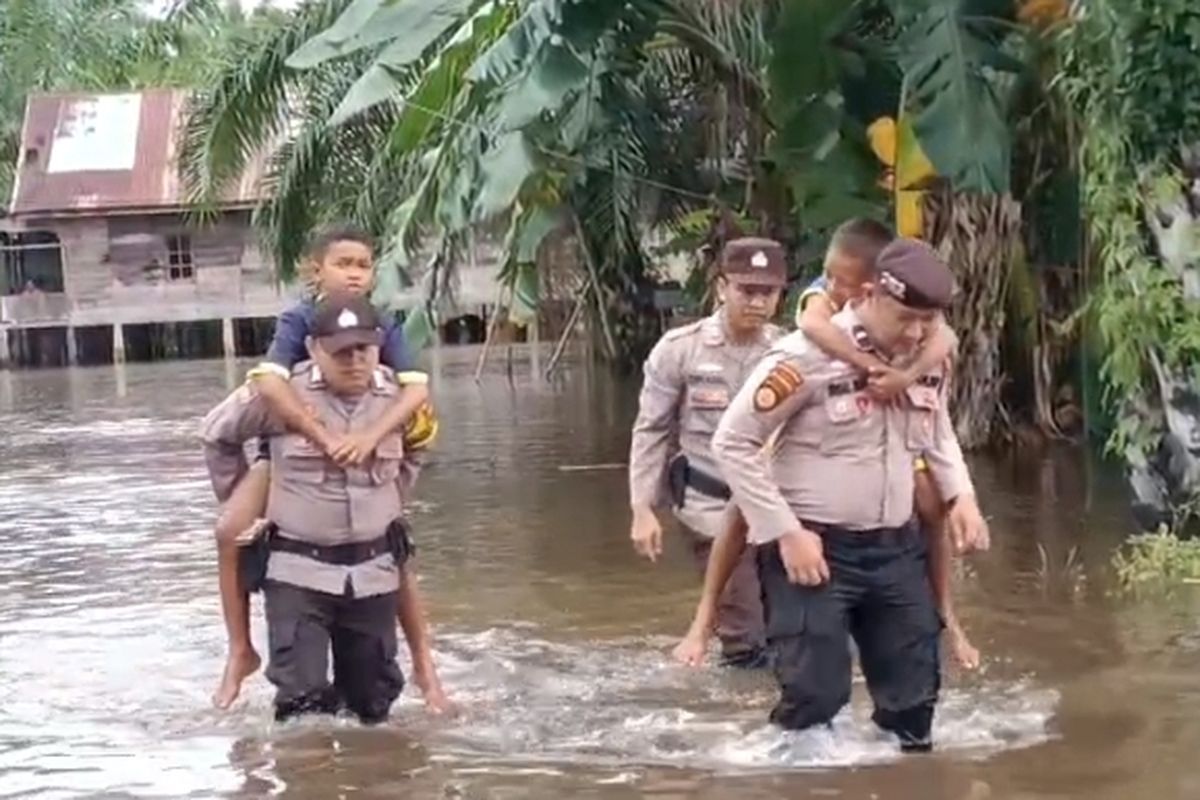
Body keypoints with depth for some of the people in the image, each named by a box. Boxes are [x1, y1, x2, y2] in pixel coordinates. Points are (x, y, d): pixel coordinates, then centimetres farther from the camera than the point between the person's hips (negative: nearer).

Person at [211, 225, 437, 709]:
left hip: (367, 454, 2)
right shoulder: (298, 320, -17)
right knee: (231, 530, -21)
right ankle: (240, 651, -7)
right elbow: (268, 382, -33)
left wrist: (371, 437, -39)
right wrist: (325, 439, -41)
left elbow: (417, 389, -23)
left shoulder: (385, 328, -9)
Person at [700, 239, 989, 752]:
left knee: (914, 692, 13)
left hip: (896, 548, 6)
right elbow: (733, 443, -15)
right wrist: (786, 532, -17)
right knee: (816, 693, -8)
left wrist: (960, 495, 5)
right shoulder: (808, 356, -20)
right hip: (815, 550, -6)